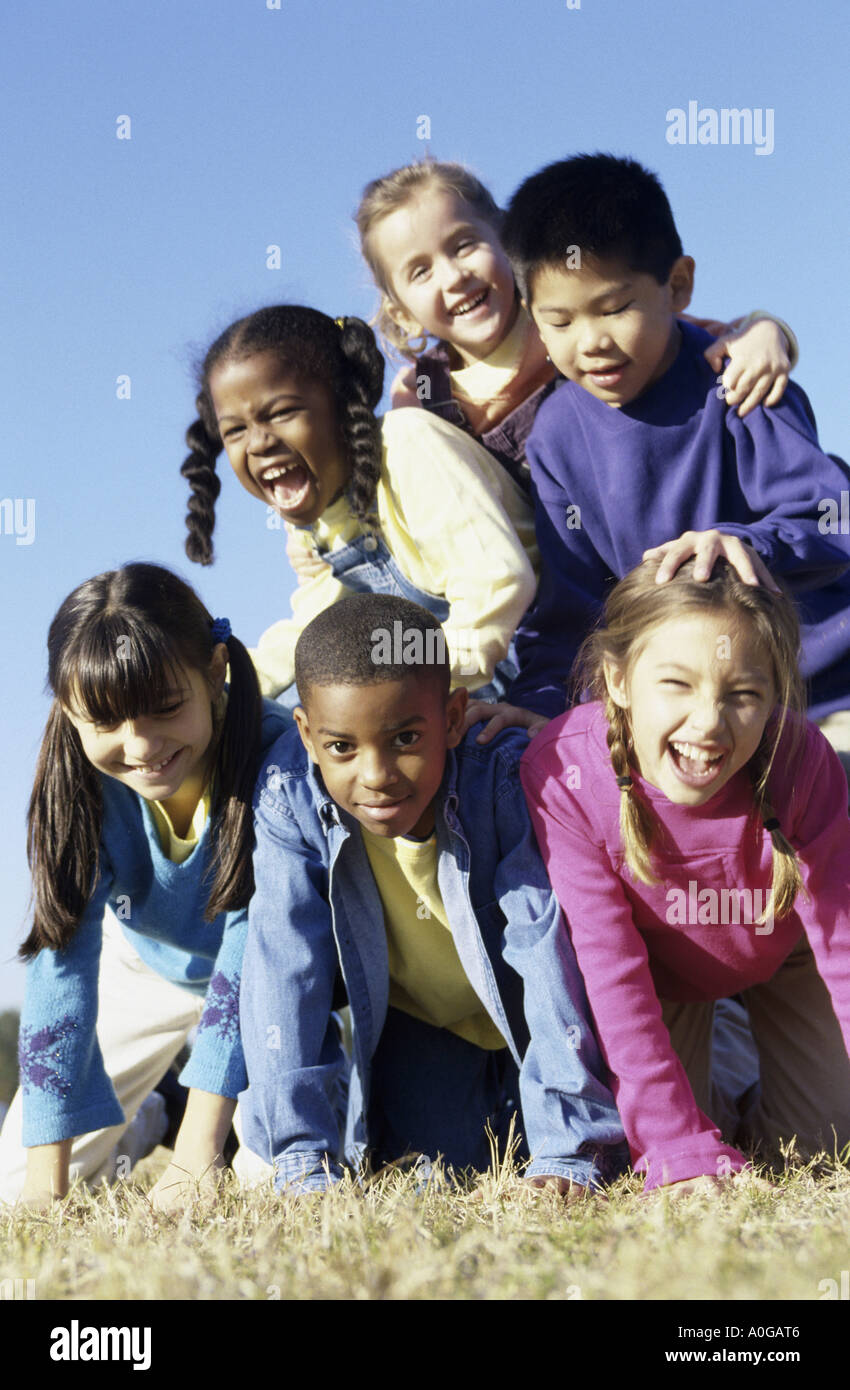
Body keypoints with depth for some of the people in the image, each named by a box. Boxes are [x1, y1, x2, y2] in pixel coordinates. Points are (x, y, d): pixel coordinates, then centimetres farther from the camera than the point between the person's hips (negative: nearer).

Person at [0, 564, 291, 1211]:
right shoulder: (79, 790, -27)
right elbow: (62, 959, -27)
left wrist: (199, 1147, -40)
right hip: (150, 967, 2)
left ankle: (196, 1120, 14)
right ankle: (141, 1123, 31)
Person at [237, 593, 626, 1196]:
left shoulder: (503, 780, -33)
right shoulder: (290, 801, -27)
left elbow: (552, 958, -34)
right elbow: (284, 971, -27)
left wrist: (567, 1150, -39)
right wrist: (302, 1157, -34)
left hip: (518, 1012, -1)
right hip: (414, 1022, 1)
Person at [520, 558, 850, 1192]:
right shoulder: (563, 773, -37)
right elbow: (609, 965, -33)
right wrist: (682, 1150, -37)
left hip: (782, 952, 0)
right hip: (661, 965, 0)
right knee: (645, 1141, -11)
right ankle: (709, 1125, 26)